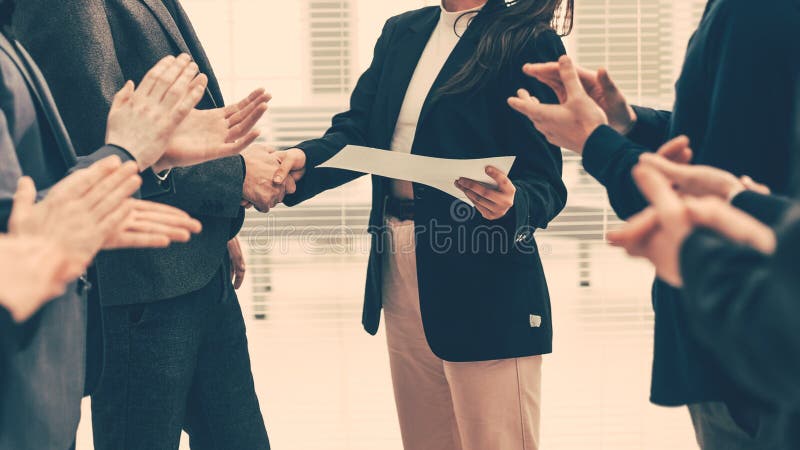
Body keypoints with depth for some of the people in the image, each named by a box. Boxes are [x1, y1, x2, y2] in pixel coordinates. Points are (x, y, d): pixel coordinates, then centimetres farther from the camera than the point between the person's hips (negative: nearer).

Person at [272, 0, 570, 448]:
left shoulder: (529, 42, -8)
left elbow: (545, 185, -10)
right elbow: (357, 132, 4)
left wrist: (511, 203, -33)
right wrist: (303, 158, -17)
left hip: (484, 292, -6)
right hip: (401, 278, 7)